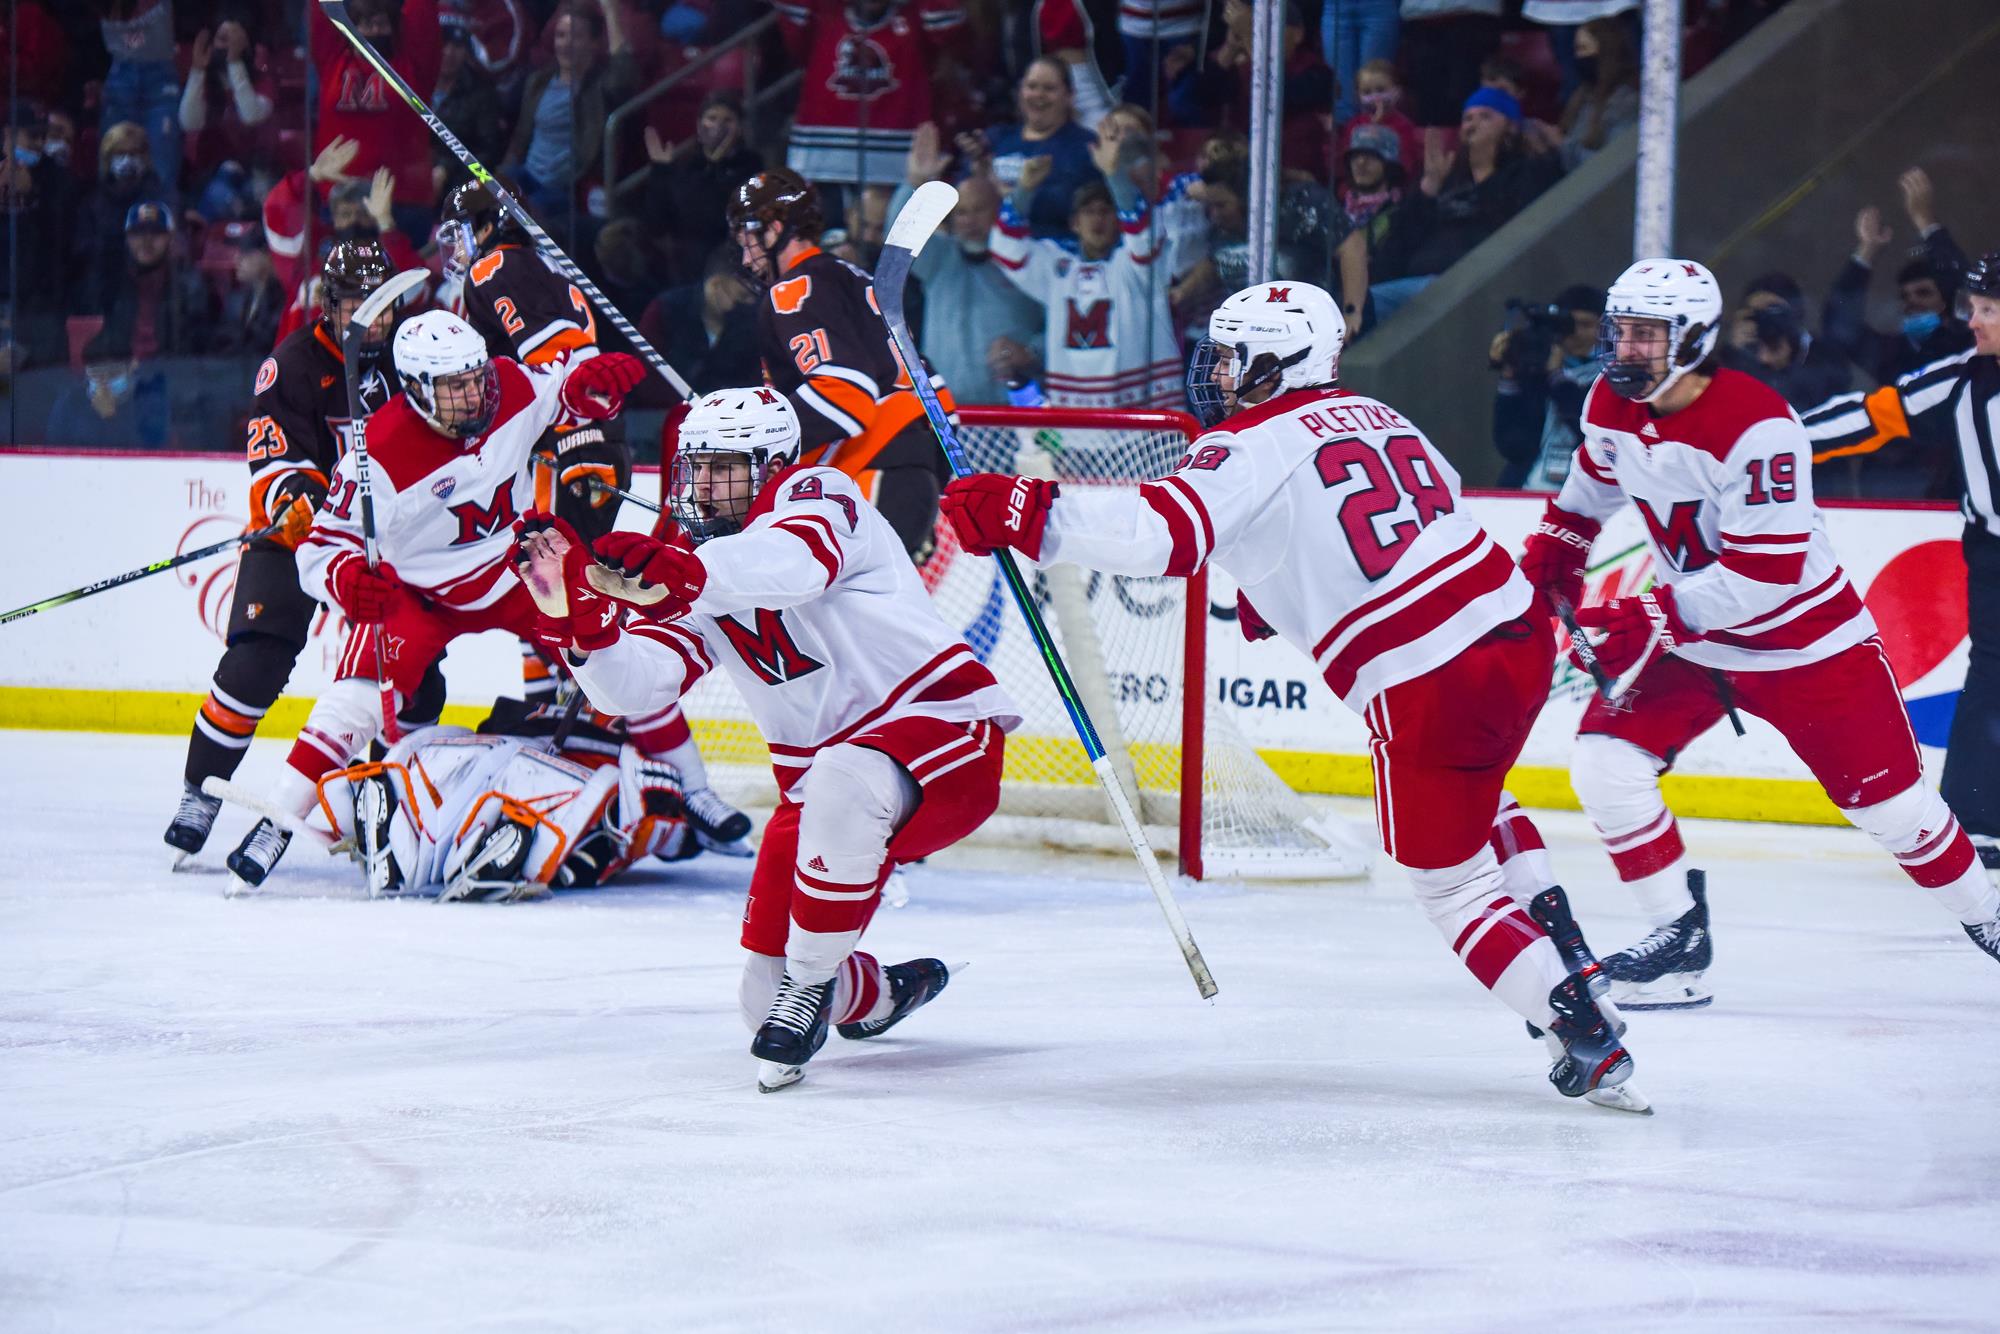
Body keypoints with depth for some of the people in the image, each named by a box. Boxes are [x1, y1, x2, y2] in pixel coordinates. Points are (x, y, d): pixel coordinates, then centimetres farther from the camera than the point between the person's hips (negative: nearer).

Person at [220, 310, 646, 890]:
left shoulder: (512, 388, -17)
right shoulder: (377, 454, -28)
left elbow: (570, 386, 4)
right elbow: (322, 545, -21)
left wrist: (592, 381, -20)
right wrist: (345, 576, -43)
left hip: (522, 568, 4)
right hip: (419, 591, -4)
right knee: (358, 697, -24)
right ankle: (274, 826, -15)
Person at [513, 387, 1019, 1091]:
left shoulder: (817, 494, -11)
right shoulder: (692, 588, 8)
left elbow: (798, 562, -37)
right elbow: (631, 685, -7)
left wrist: (679, 571, -54)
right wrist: (577, 612, -27)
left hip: (941, 723, -8)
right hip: (822, 765, 8)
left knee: (841, 787, -43)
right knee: (765, 1000, 2)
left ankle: (809, 985, -25)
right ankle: (884, 996, 36)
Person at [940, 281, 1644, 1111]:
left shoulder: (1250, 446, -8)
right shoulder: (1376, 416, 16)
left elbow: (1163, 531, -24)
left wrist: (1024, 515, -23)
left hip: (1422, 692, -8)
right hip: (1519, 634, 8)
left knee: (1449, 884, 7)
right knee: (1472, 802, 38)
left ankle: (1585, 1035, -1)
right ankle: (1554, 934, 41)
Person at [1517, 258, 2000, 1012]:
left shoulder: (1755, 427, -30)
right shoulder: (1612, 404, -7)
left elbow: (1768, 572, -31)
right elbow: (1596, 477, 18)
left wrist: (1654, 618, -33)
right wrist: (1555, 544, 6)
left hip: (1805, 636, -6)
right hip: (1688, 636, 6)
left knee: (1887, 802, 1)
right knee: (1605, 764, -13)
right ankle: (1679, 937, -2)